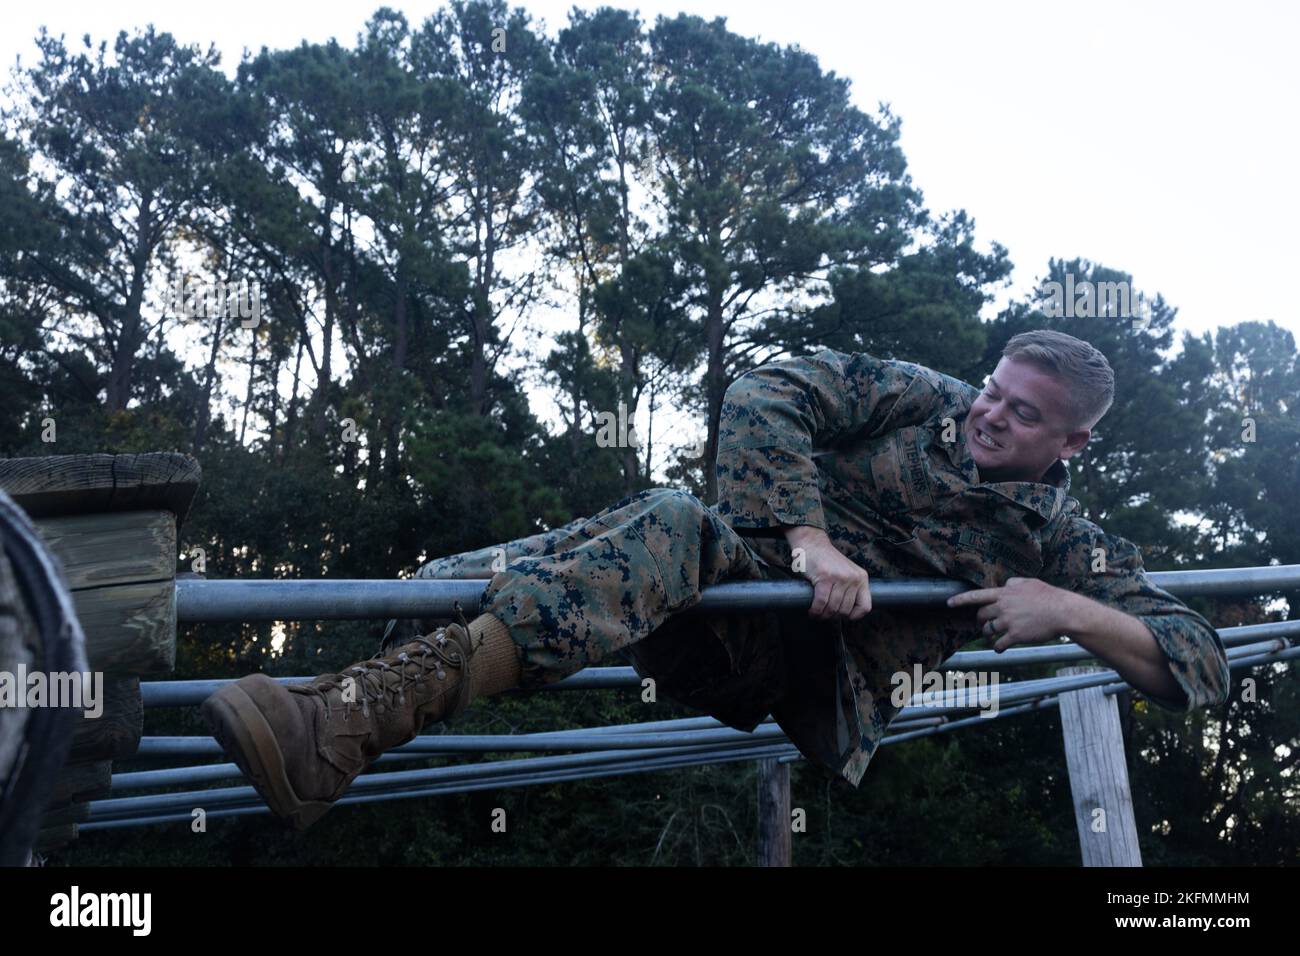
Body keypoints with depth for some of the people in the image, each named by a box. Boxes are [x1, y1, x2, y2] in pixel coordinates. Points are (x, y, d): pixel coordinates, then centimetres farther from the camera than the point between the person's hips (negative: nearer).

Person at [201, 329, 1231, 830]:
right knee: (669, 524, -36)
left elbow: (1202, 663, 5)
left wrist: (1070, 610, -13)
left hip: (821, 681, -2)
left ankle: (338, 735, -53)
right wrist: (809, 540, -16)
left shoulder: (1066, 544, 9)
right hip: (746, 564, 3)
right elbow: (766, 393, -3)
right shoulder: (922, 398, 9)